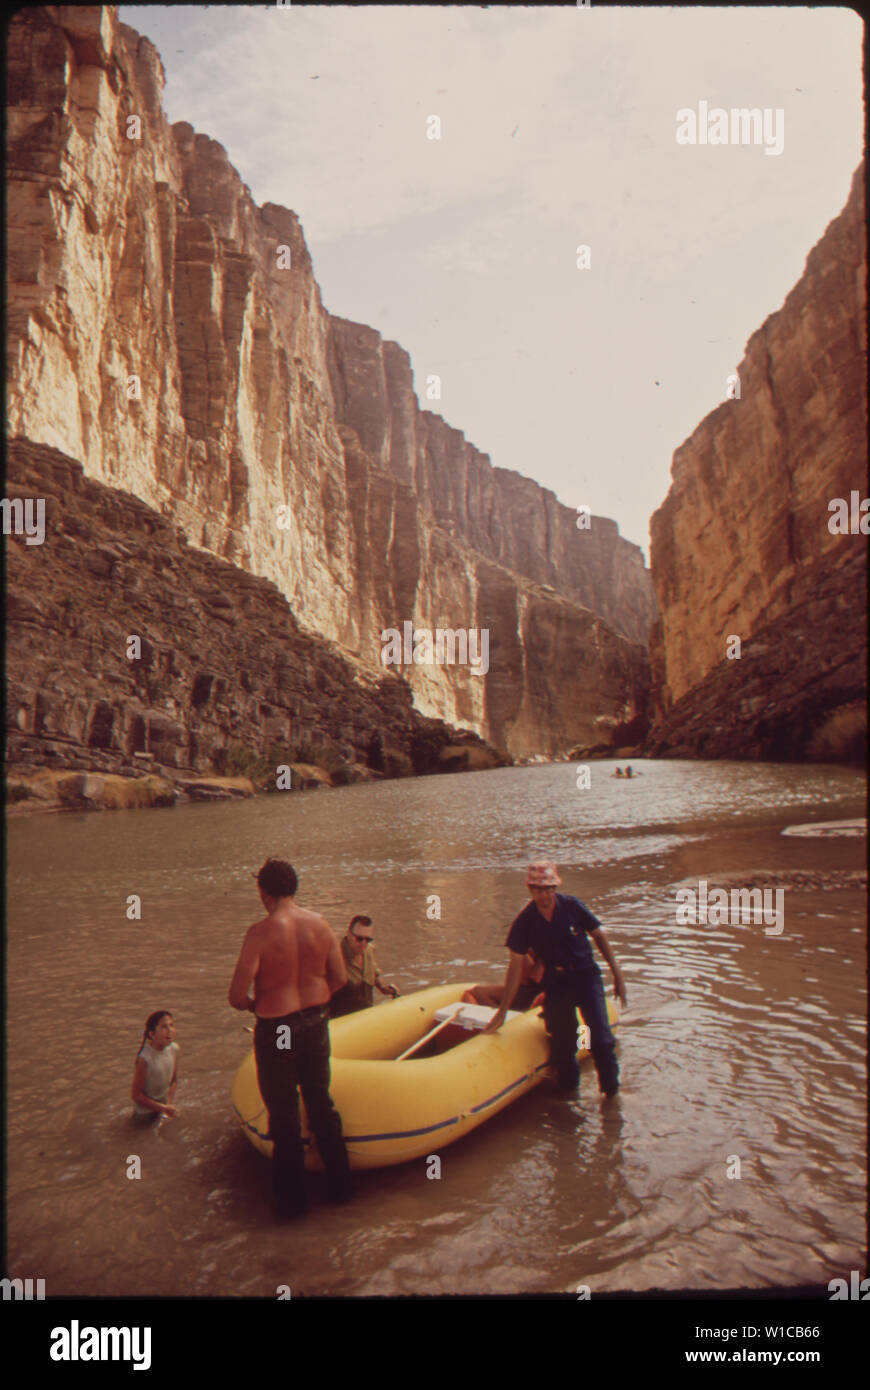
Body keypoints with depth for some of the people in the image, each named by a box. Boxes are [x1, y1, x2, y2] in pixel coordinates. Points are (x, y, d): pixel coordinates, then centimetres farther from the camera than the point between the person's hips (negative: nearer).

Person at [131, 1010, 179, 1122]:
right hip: (145, 1111, -5)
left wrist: (169, 1104, -7)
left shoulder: (173, 1049, -11)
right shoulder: (144, 1058, -29)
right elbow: (136, 1095, -21)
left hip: (163, 1106, 5)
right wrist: (164, 1108, -19)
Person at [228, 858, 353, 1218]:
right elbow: (340, 979, 0)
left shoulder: (261, 932, -21)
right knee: (321, 1102, 21)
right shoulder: (320, 924, -7)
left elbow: (237, 996, -20)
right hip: (316, 1023, 5)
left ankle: (292, 1198, 24)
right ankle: (340, 1184, 34)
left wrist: (253, 1005, 2)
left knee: (284, 1114, 11)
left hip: (276, 1029, -5)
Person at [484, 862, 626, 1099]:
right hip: (556, 984, 1)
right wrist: (502, 1011, -4)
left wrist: (617, 973, 2)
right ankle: (568, 1090, 31)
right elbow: (516, 965, -4)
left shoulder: (572, 906, -8)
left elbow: (599, 936, 4)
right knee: (562, 1045, 4)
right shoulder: (524, 922, -7)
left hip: (586, 976, -1)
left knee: (601, 1040, -11)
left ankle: (611, 1089, 12)